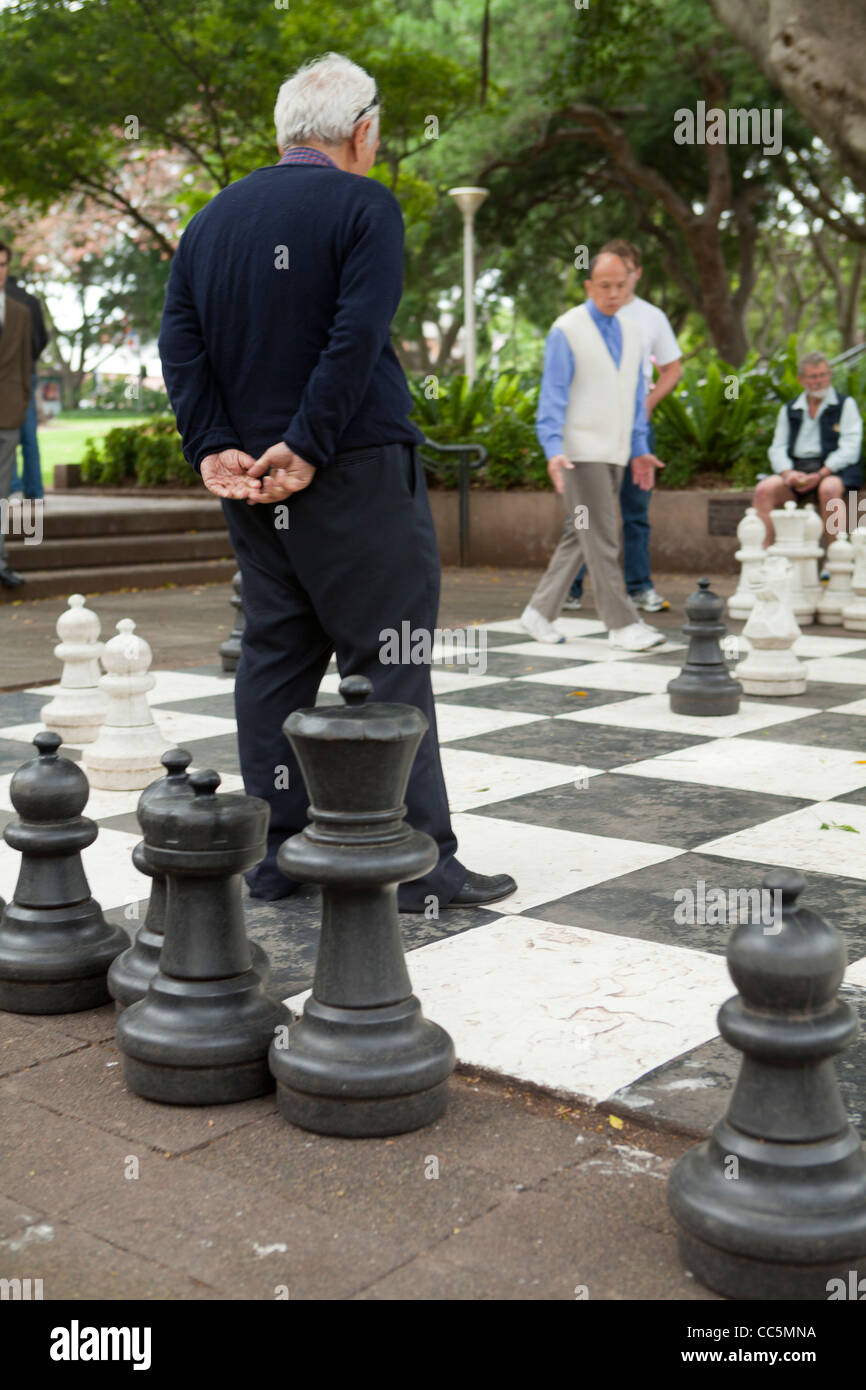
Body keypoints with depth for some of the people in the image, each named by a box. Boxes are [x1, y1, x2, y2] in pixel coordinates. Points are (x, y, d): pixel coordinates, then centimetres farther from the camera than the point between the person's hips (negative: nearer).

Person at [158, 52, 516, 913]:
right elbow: (357, 337, -17)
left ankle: (275, 855, 14)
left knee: (274, 654, 11)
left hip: (250, 480, 6)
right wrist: (306, 447, -16)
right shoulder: (364, 206, -5)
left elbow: (179, 342, 5)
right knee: (387, 662, -2)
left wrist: (214, 448, -2)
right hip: (357, 474, -6)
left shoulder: (212, 218, 13)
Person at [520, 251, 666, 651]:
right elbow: (552, 395, -10)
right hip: (581, 451, -7)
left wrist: (640, 449, 15)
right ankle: (622, 624, -3)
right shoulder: (566, 331, -6)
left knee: (581, 536, 10)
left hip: (614, 453, 7)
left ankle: (540, 611, 19)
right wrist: (553, 449, -21)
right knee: (601, 539, -7)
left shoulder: (631, 332, 14)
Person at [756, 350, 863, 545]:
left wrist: (820, 475, -16)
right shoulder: (789, 410, 20)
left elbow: (849, 448, -3)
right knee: (763, 489, -25)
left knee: (828, 489, -38)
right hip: (795, 469, 3)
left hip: (834, 470, -3)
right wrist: (787, 473, -12)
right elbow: (777, 448, 12)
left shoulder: (846, 404, 9)